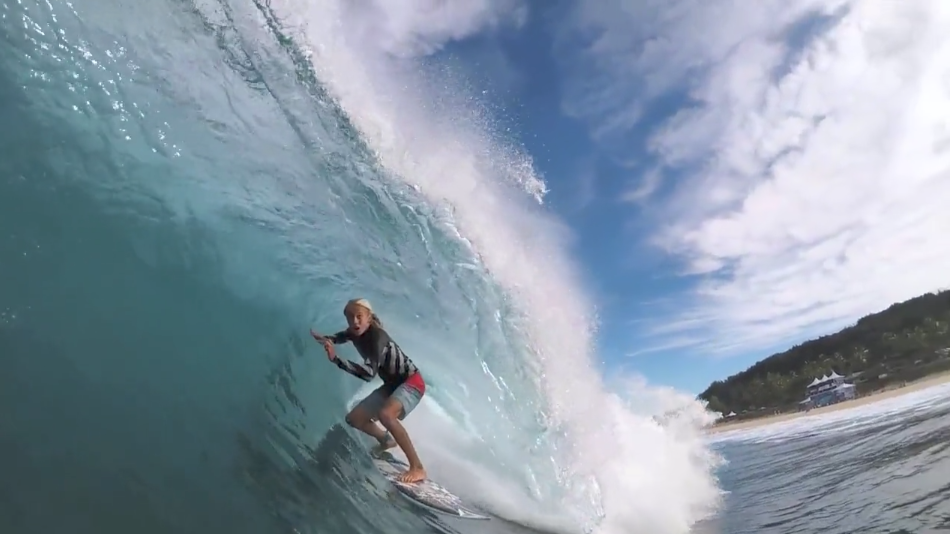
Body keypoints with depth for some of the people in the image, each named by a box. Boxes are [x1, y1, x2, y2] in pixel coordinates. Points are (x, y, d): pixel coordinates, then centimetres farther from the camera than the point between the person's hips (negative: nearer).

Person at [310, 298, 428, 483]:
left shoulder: (377, 337, -27)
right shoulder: (355, 333, -3)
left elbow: (370, 373, -38)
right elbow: (341, 337, 23)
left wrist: (336, 359, -42)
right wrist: (325, 339, 2)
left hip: (412, 382, -9)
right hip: (392, 385, 9)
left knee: (385, 414, -35)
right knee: (353, 418, 11)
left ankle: (417, 468, -27)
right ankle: (386, 440, 37)